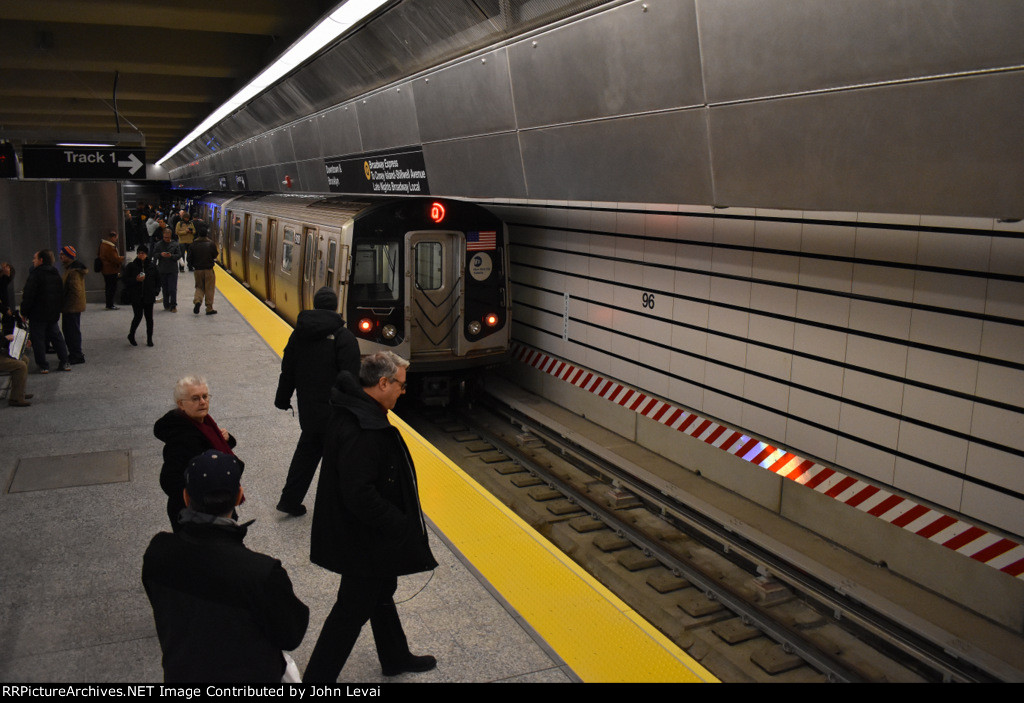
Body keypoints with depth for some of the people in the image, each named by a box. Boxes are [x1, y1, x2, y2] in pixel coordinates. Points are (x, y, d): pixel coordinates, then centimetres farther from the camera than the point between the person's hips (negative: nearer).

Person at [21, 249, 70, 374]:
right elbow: (61, 295, 15)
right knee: (56, 337, 15)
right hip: (53, 313, 7)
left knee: (38, 339, 2)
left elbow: (29, 295, -17)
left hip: (38, 314, -7)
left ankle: (43, 366, 3)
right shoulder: (56, 274, 9)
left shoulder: (35, 274, -14)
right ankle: (65, 363, 13)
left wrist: (24, 312, -9)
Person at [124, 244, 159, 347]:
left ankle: (149, 339, 17)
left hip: (149, 296, 2)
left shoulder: (152, 266, 5)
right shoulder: (131, 266, 0)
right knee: (138, 316, -8)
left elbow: (157, 280, 12)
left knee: (149, 317, 6)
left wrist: (156, 290, -2)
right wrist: (136, 280, -18)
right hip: (136, 297, -2)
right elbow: (126, 281, -1)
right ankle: (131, 335, 14)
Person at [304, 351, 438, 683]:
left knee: (382, 594, 26)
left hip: (374, 533, 11)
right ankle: (318, 677, 21)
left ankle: (396, 658, 46)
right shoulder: (361, 430, -31)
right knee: (354, 609, 5)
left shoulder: (358, 411, 1)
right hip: (365, 542, -11)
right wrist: (401, 526, -23)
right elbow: (360, 495, -33)